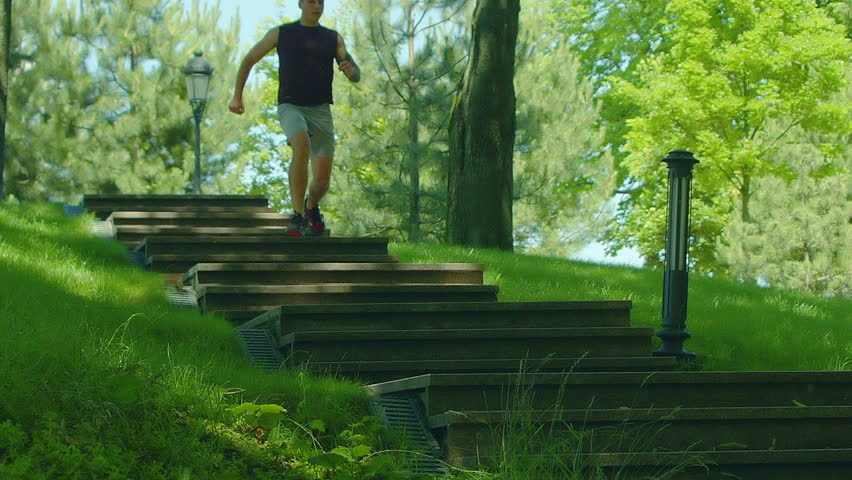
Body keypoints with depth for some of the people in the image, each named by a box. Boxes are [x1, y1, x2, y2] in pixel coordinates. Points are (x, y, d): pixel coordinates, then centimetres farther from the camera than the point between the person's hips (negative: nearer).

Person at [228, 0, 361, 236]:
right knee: (302, 146, -35)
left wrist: (351, 70, -16)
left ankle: (311, 206, 33)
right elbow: (249, 60, 15)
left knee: (322, 179, -4)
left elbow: (356, 76, 9)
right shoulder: (281, 33, 7)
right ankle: (298, 216, -30)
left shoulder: (333, 38, 12)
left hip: (321, 110, 3)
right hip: (291, 106, -3)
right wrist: (237, 96, 9)